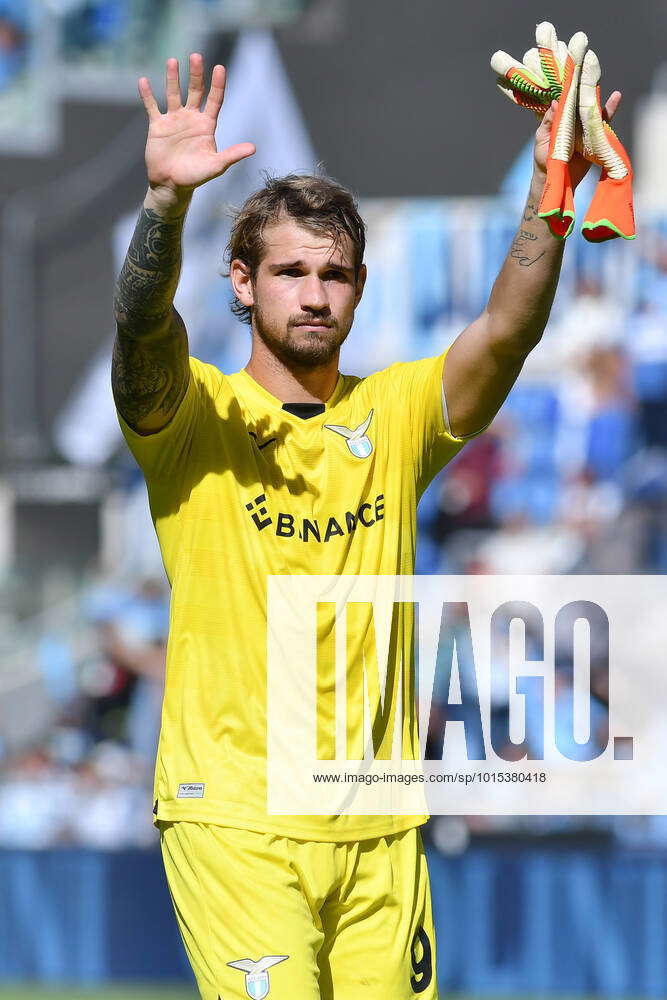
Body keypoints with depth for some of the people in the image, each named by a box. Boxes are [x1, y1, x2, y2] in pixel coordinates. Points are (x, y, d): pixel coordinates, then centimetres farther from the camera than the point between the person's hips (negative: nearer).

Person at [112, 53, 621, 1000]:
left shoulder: (397, 415, 10)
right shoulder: (193, 415, 1)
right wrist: (166, 200, -40)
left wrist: (550, 196, -24)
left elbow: (506, 334, -6)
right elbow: (143, 323, -20)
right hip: (233, 818, -4)